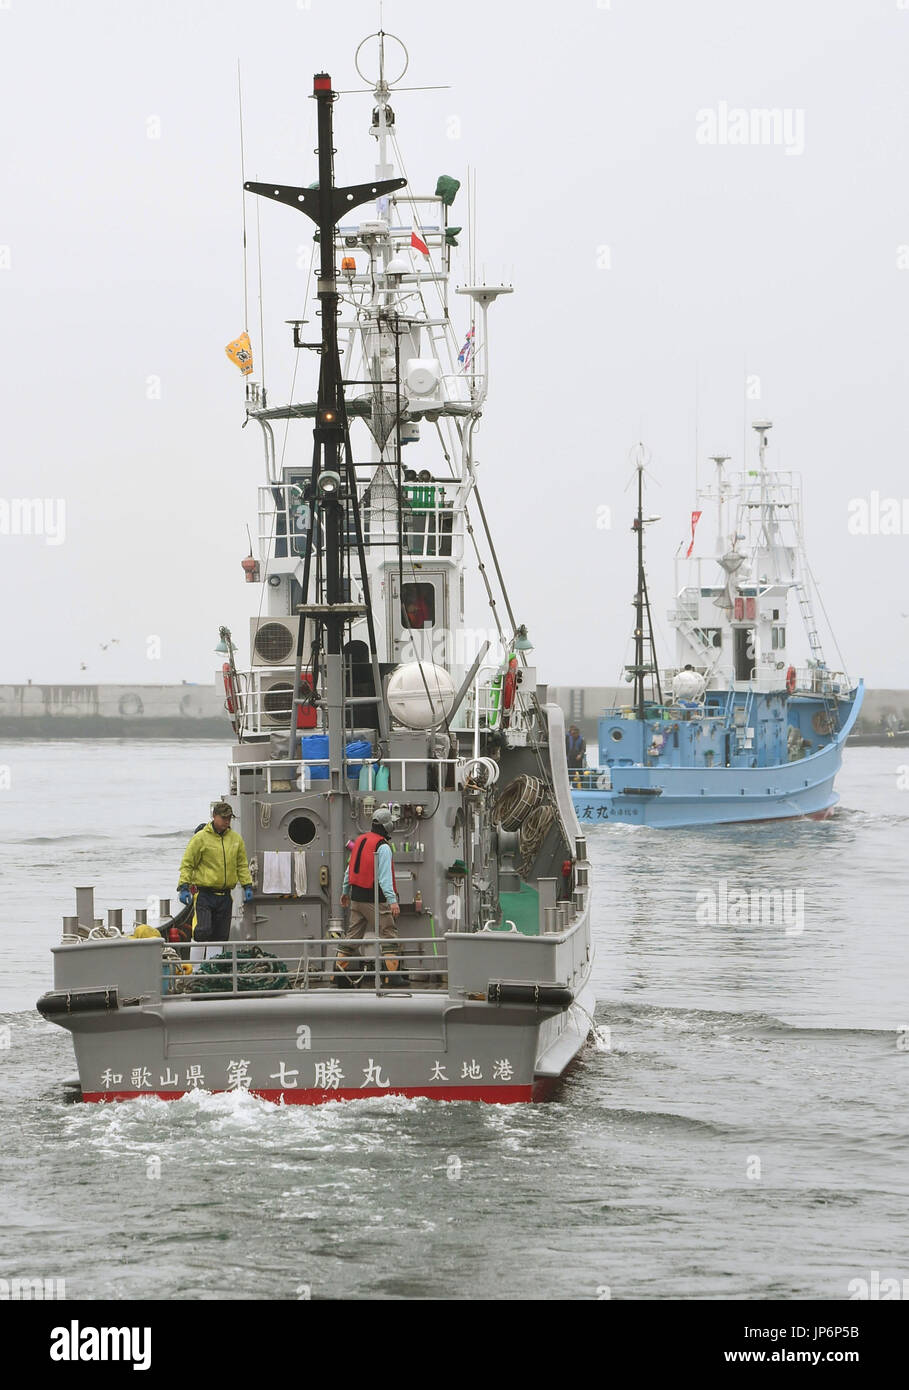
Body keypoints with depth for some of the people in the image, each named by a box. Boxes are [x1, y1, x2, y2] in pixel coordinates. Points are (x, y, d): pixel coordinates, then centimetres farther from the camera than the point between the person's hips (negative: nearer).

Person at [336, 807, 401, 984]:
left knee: (352, 935, 13)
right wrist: (392, 900, -26)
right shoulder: (382, 847, -13)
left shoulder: (360, 840, 11)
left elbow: (349, 869, 19)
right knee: (389, 937, -4)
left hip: (357, 897, 8)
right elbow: (384, 876, -22)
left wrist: (345, 891, 31)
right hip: (375, 900, -8)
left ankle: (339, 971, 13)